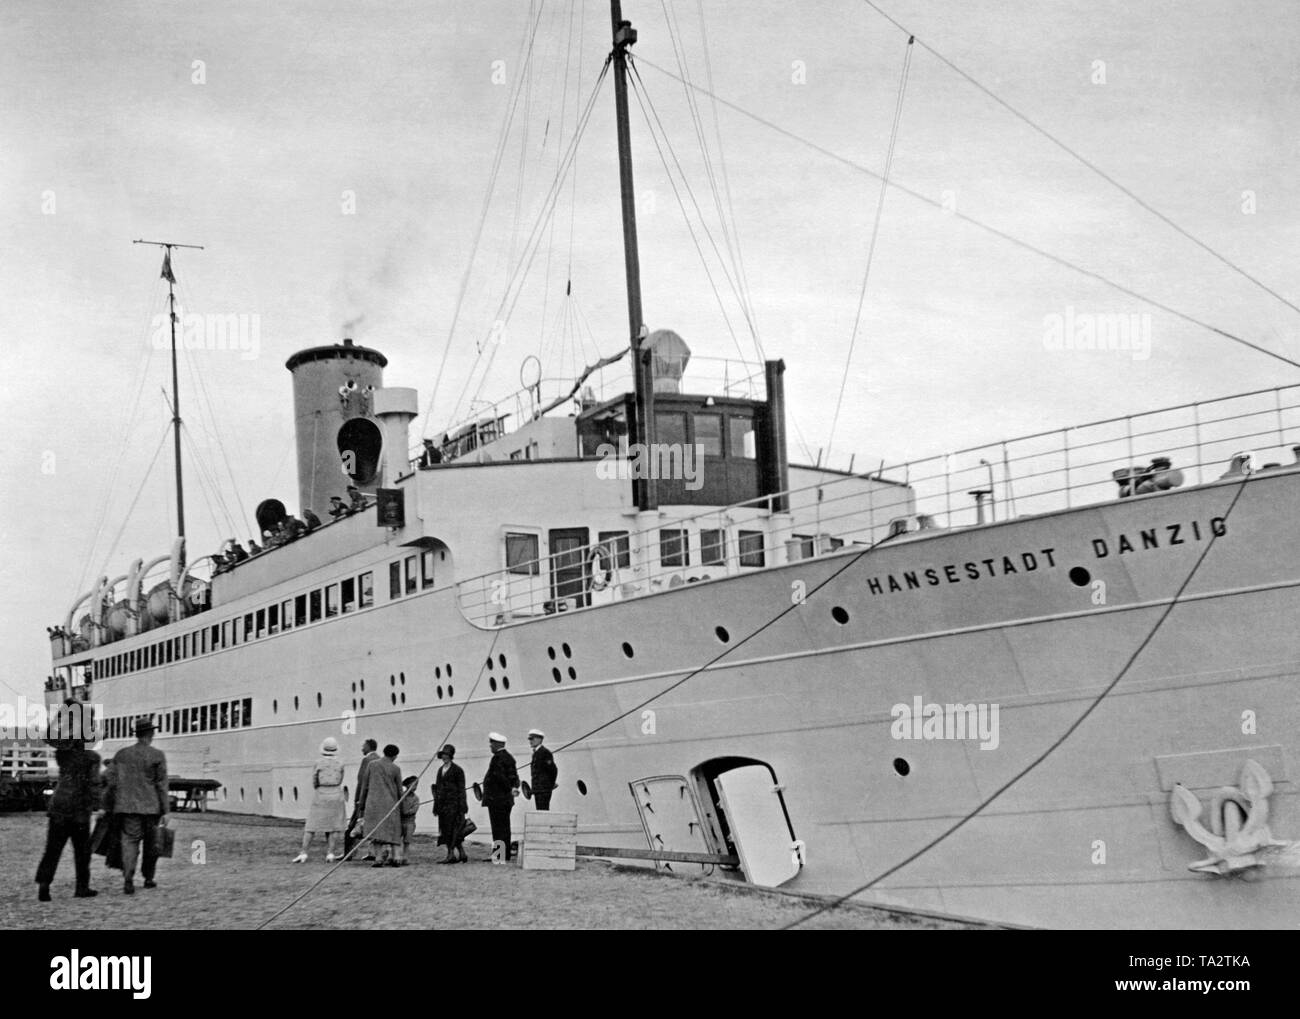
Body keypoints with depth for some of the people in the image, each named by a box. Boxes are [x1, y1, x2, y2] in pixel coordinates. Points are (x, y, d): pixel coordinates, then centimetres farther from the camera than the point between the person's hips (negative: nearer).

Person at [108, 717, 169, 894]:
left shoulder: (121, 754, 6)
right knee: (151, 843, 15)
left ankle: (128, 880, -19)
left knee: (130, 842, -2)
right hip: (150, 807, -2)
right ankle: (148, 878, 25)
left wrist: (109, 807, 14)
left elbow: (112, 783, 5)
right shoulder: (157, 755, -4)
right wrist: (164, 811, -1)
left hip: (127, 807, 2)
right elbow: (161, 785, -5)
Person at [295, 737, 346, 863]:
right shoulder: (340, 764, -2)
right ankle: (330, 854, 1)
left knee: (311, 827, 3)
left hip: (320, 797, -2)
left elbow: (314, 783, -1)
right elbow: (339, 782, 5)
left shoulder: (318, 764, -8)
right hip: (336, 796, 2)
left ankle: (303, 853, -4)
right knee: (331, 827, 9)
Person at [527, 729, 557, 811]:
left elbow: (553, 770, -14)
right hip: (537, 790, 10)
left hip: (544, 790, -10)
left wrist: (551, 785, -5)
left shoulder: (545, 752, -11)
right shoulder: (536, 753, 19)